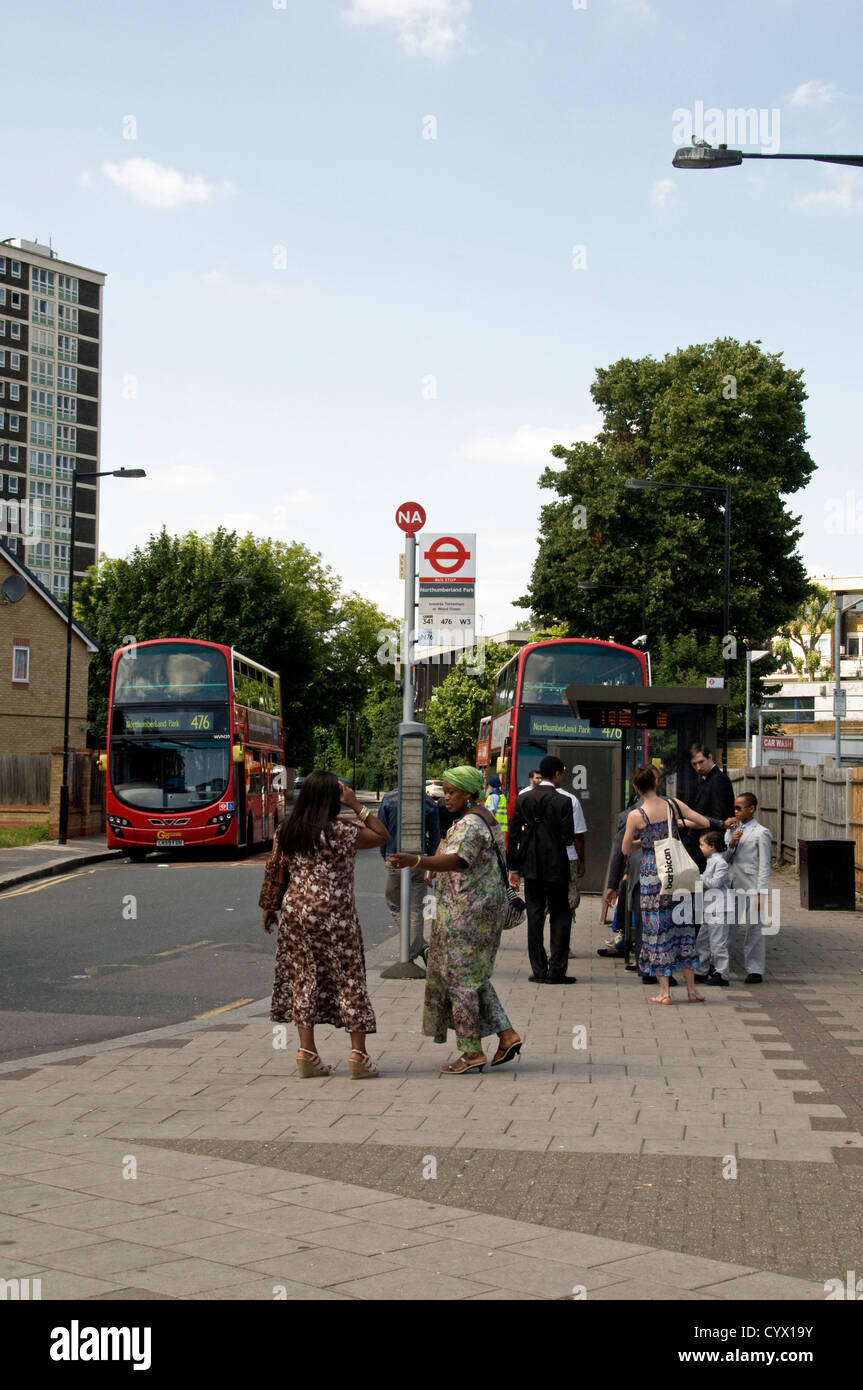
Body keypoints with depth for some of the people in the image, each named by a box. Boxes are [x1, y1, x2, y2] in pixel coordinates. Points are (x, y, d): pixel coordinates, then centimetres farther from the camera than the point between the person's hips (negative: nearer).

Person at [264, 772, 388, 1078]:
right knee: (349, 978, 4)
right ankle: (358, 1055, 4)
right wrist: (357, 806, -2)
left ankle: (307, 1053, 9)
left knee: (303, 978, 10)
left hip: (295, 912, 5)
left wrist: (269, 908, 19)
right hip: (334, 915, -4)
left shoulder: (285, 832, 3)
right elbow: (383, 836, -1)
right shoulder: (341, 832, -11)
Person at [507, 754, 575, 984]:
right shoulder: (562, 803, -11)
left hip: (531, 867, 3)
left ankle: (539, 970, 8)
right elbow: (567, 838, -13)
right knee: (560, 917, 7)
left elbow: (513, 835, 2)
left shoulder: (523, 799, 1)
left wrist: (513, 867, 8)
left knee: (534, 917, 8)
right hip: (556, 867, -3)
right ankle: (556, 970, 2)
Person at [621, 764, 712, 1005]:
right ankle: (691, 989, 12)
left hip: (651, 874, -3)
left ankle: (664, 991, 5)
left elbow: (625, 849, 1)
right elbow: (705, 823, 1)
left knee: (657, 929, 4)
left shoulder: (636, 816, -10)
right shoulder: (673, 805, -4)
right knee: (682, 924, 10)